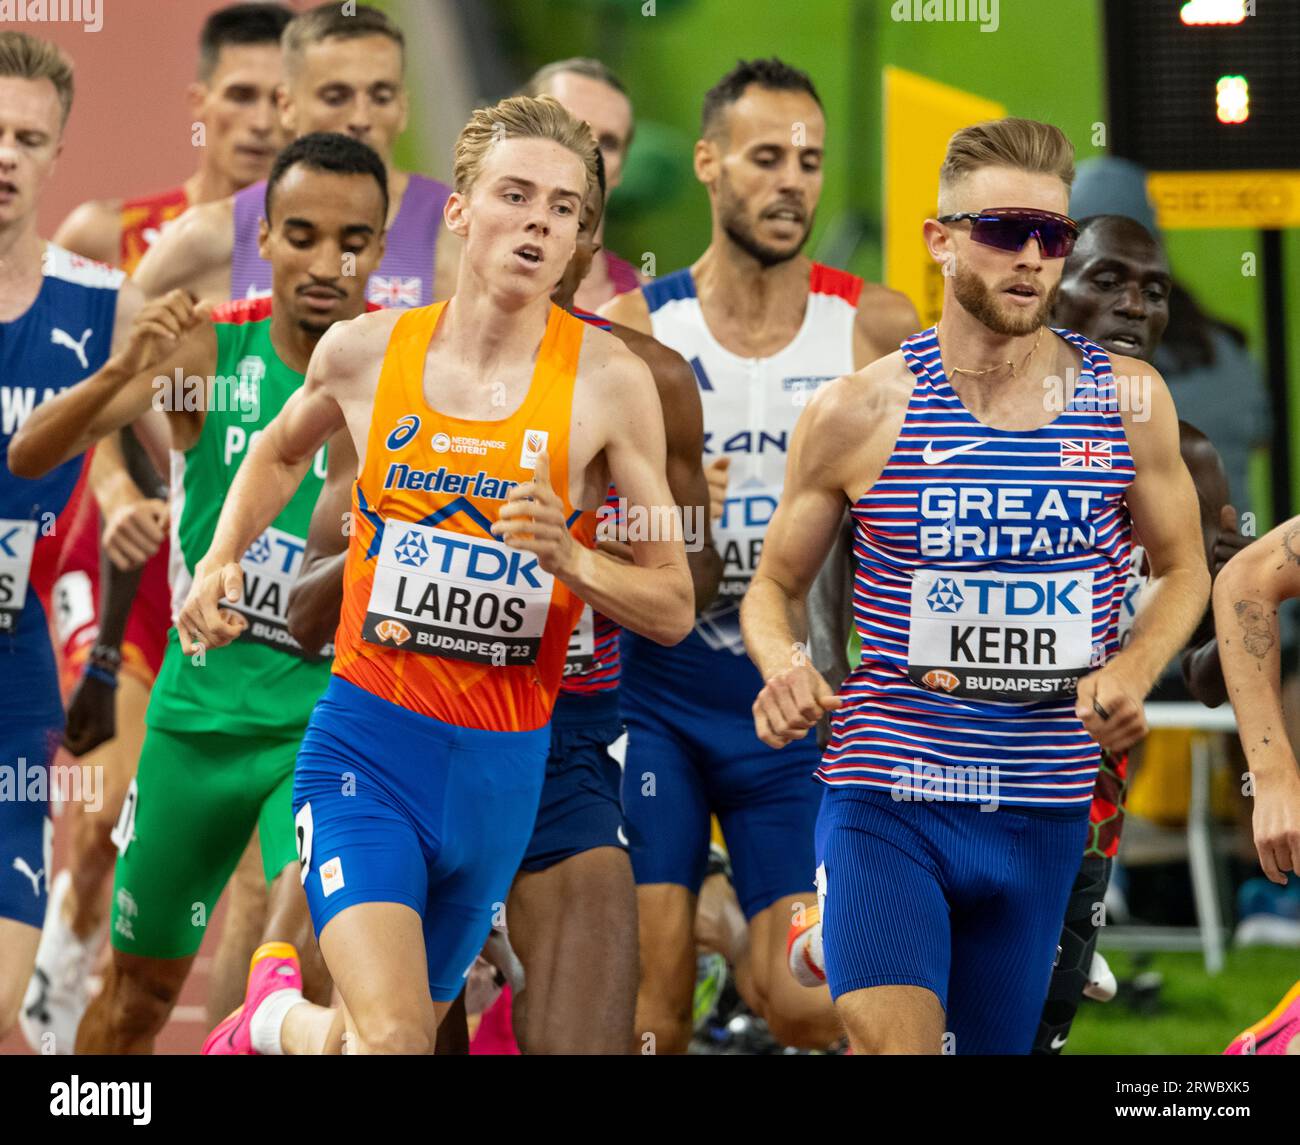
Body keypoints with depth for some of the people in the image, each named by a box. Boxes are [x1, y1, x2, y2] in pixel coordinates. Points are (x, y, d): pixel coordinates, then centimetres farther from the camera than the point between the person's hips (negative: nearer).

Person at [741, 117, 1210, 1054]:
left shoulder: (1126, 402, 2)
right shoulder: (858, 414, -3)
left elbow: (1183, 570, 15)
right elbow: (777, 585, 9)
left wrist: (1131, 673, -6)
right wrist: (783, 666, -13)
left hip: (1043, 813, 3)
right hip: (885, 800, -3)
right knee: (891, 1043, -22)